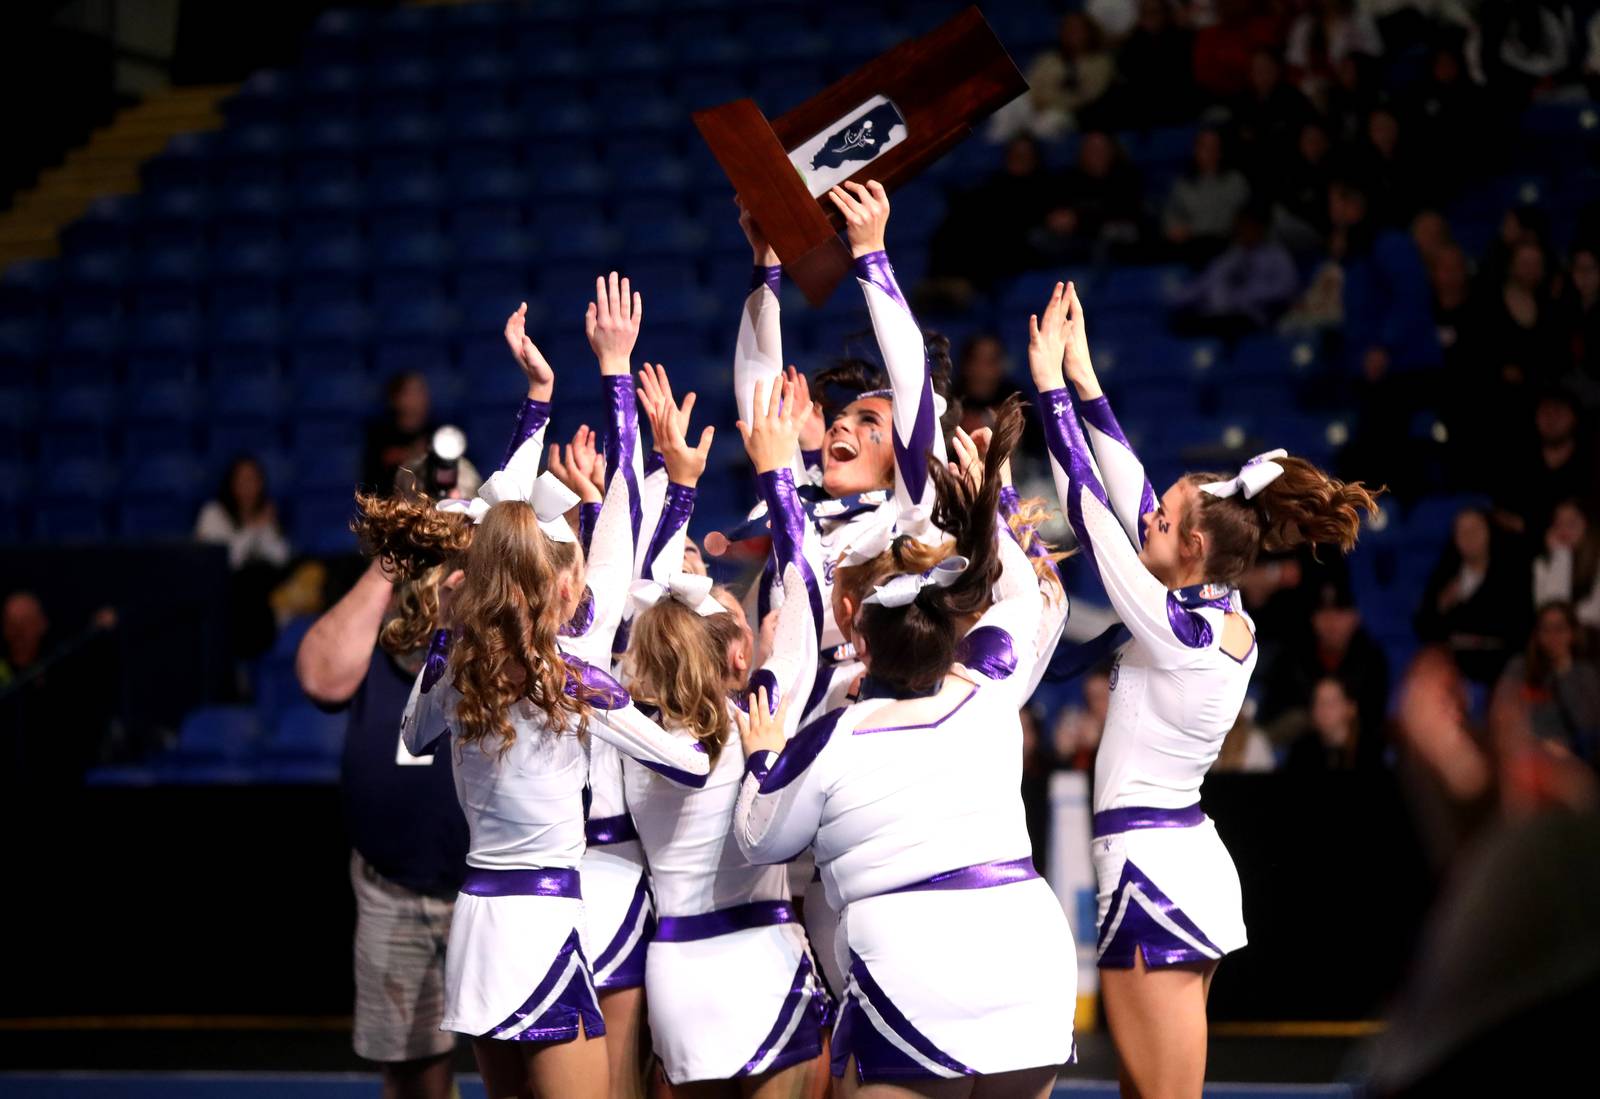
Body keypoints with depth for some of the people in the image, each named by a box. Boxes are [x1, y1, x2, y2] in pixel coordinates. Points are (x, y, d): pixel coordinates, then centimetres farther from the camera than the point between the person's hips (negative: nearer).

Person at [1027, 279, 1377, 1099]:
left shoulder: (1177, 631, -18)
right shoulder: (1230, 624, 5)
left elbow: (1090, 506, -15)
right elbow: (1127, 486, 10)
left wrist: (1050, 383, -9)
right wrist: (1082, 378, 12)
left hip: (1150, 867, -9)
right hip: (1190, 856, 9)